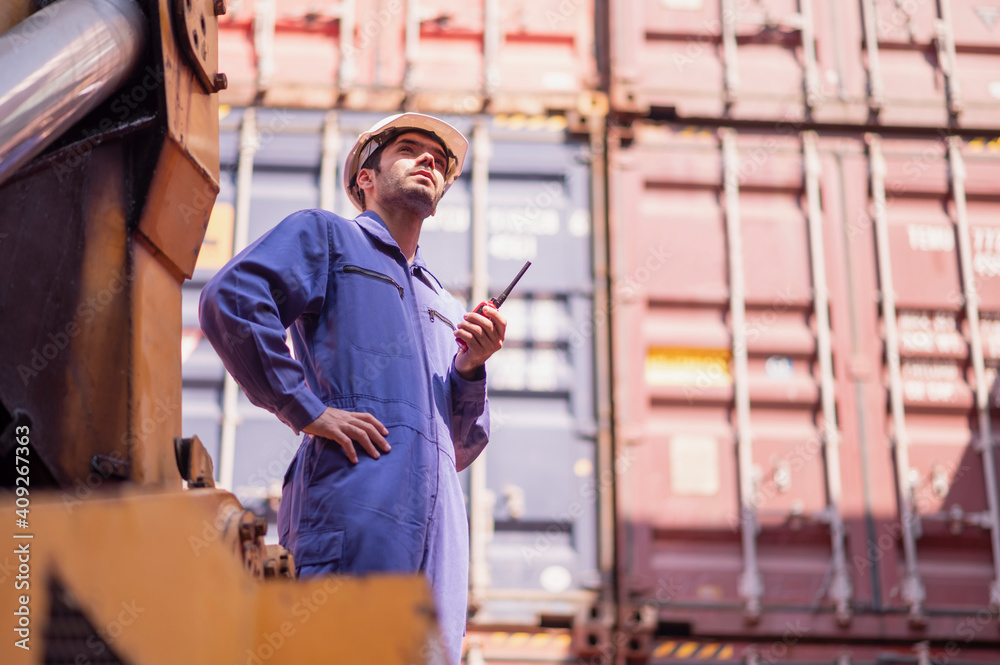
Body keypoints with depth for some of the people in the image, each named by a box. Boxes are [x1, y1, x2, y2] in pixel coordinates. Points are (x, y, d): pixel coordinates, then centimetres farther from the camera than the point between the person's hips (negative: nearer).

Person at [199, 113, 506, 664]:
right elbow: (230, 298, -6)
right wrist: (305, 410, -11)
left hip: (438, 527, 7)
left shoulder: (445, 308, 34)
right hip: (355, 498, -6)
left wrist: (470, 370, 9)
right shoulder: (324, 237, 15)